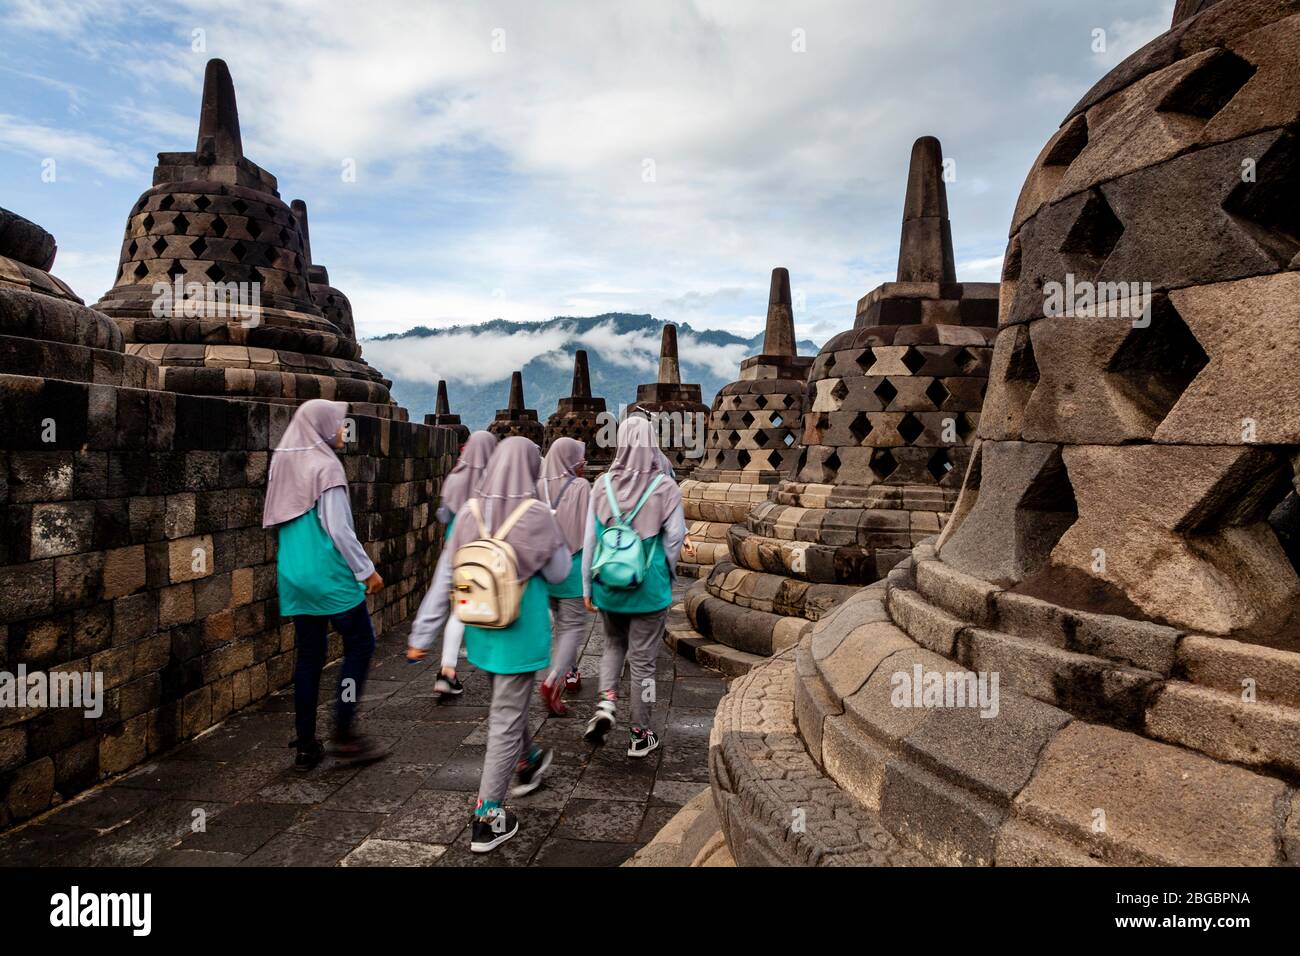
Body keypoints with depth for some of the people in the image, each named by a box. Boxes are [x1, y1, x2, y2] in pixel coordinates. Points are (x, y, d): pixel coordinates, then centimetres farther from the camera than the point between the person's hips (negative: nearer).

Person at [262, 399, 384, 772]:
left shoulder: (284, 462, 10)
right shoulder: (325, 465, -14)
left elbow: (279, 522, 17)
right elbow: (338, 528, -17)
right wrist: (367, 570, -9)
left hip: (294, 575, 7)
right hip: (330, 575, -7)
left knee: (308, 656, 12)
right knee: (360, 643, 7)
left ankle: (305, 745, 16)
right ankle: (343, 731, 4)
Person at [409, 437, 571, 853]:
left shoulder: (469, 512, -6)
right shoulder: (536, 515, -18)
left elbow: (446, 576, -4)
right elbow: (560, 573, -9)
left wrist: (425, 630, 3)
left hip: (481, 628, 5)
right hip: (521, 631, -5)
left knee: (508, 700, 28)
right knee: (506, 718, 6)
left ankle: (526, 764, 51)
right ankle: (487, 818, 14)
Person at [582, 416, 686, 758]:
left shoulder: (604, 485, -7)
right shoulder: (664, 487, -13)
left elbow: (590, 539, -2)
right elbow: (675, 537, -8)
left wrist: (587, 586, 7)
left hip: (608, 586, 2)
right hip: (649, 588, -2)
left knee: (614, 644, 26)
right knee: (642, 659, 10)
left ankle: (606, 701, 5)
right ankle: (640, 735, 22)